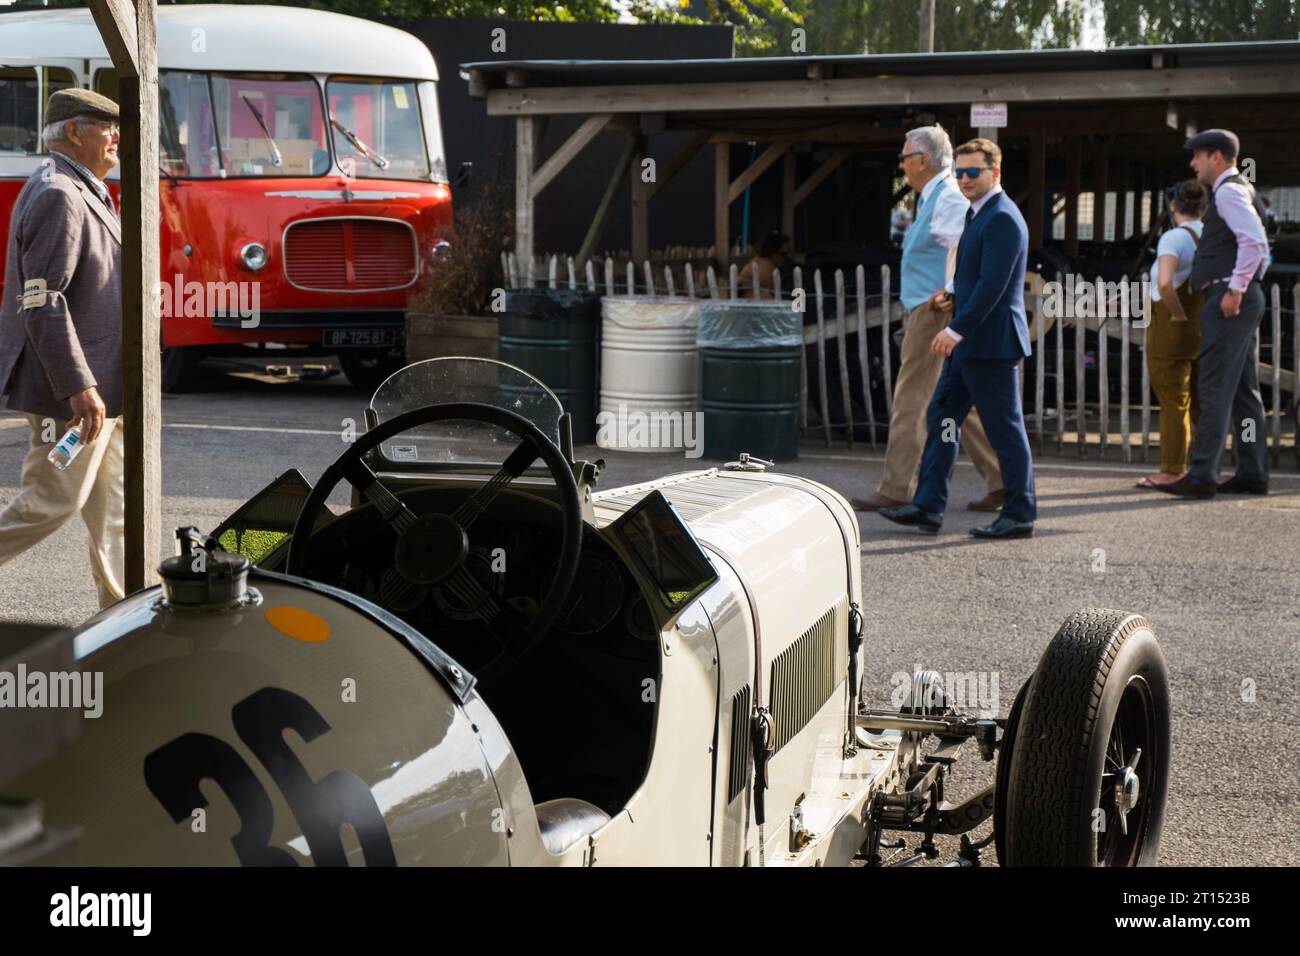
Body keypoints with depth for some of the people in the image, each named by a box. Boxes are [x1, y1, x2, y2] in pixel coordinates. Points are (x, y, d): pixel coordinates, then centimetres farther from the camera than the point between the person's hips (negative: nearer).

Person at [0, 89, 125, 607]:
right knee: (54, 500, -5)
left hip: (96, 380, 11)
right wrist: (79, 387, -27)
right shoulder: (57, 196, -17)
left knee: (112, 502, 12)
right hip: (72, 388, -11)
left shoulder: (82, 192, 16)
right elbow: (42, 301, -24)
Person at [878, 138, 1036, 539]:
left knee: (1005, 429, -3)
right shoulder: (979, 215, 17)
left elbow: (993, 284, -24)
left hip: (990, 344, -11)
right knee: (941, 417, 9)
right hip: (968, 344, 11)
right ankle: (928, 507, 10)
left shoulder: (1001, 219, -16)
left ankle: (1019, 516, 5)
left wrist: (956, 330, -25)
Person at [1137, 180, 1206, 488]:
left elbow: (1164, 282, -32)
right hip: (1205, 332, 7)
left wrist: (1178, 313, -18)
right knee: (1200, 403, 14)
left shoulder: (1174, 238, -16)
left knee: (1173, 404, -1)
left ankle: (1171, 472, 3)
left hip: (1171, 329, -7)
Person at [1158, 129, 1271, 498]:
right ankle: (1253, 474, 13)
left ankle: (1202, 475, -15)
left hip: (1228, 302, -11)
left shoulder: (1228, 191, -10)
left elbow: (1255, 241, -23)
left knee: (1214, 389, -12)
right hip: (1243, 299, 11)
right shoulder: (1241, 191, 22)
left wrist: (1235, 289, -23)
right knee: (1243, 390, 11)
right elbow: (1259, 247, 25)